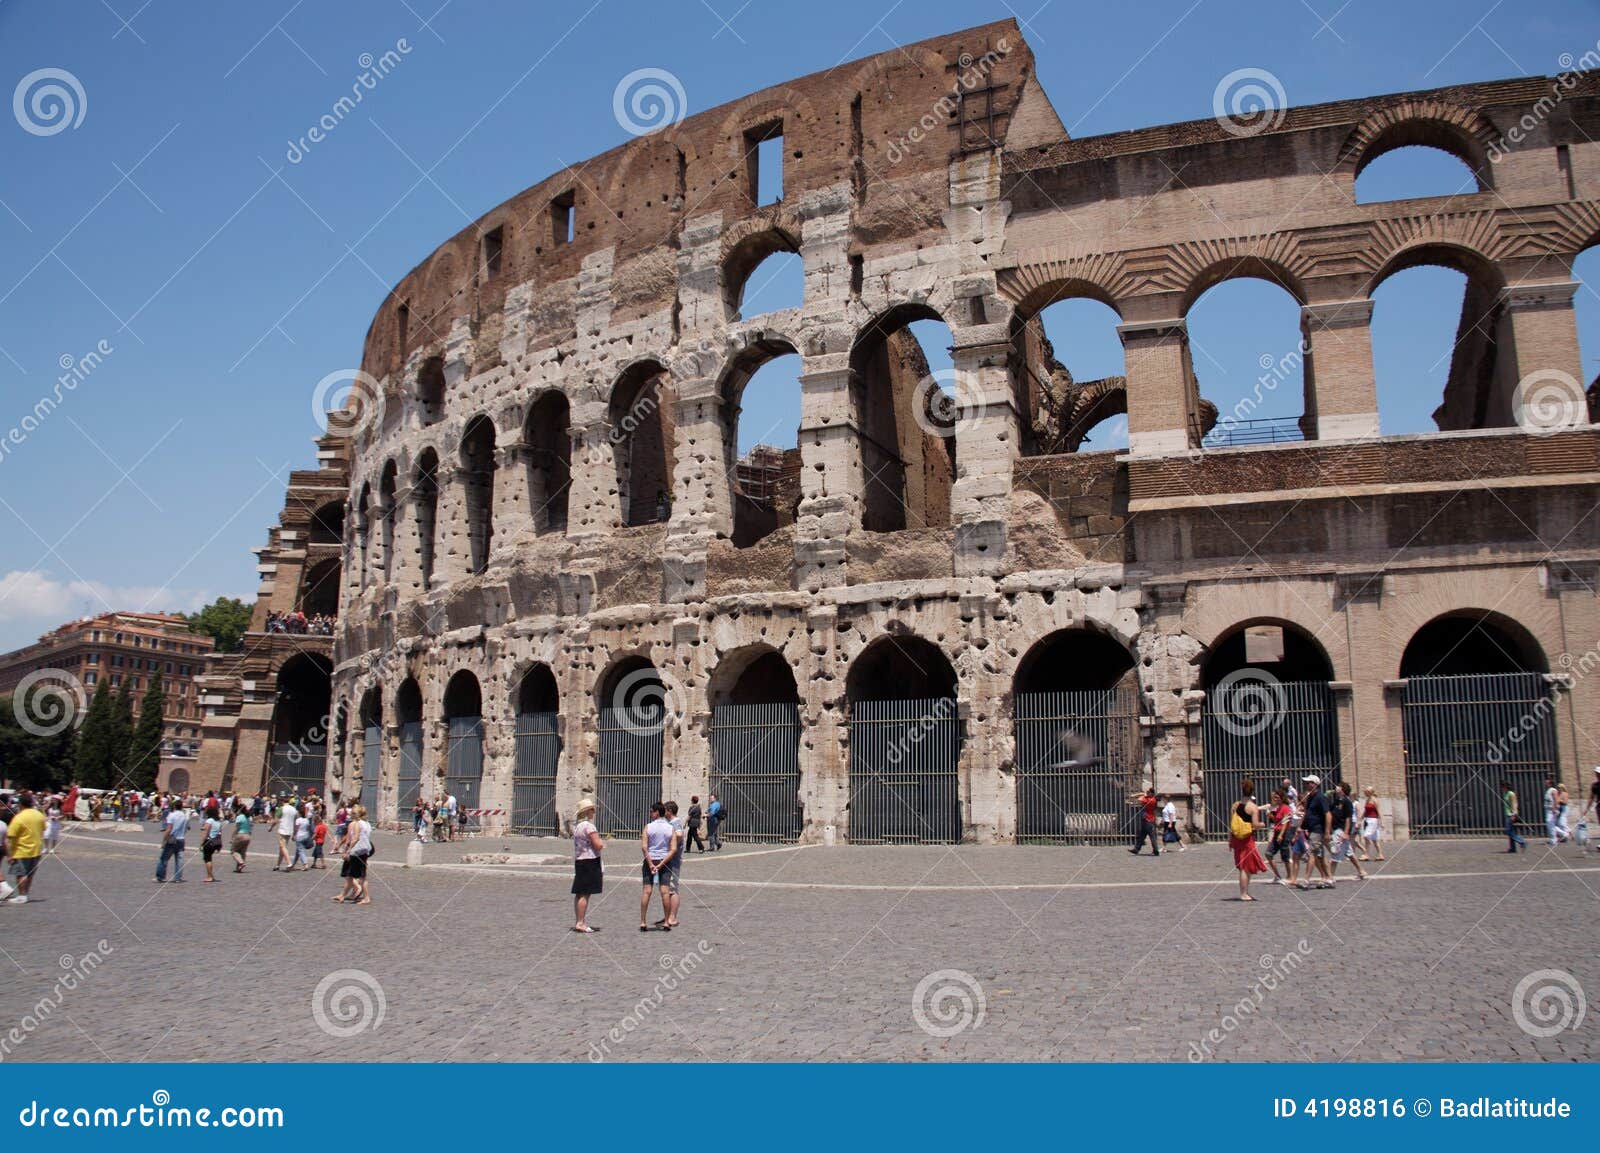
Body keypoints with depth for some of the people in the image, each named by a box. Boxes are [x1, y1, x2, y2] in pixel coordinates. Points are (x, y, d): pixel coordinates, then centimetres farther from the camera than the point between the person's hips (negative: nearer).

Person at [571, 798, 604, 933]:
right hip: (589, 861, -9)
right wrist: (602, 844, 2)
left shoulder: (576, 825, 13)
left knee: (579, 894, 13)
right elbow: (598, 845, -19)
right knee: (585, 893, -7)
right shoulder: (588, 825, -15)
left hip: (579, 861, 9)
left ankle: (578, 922, 19)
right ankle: (580, 923, -7)